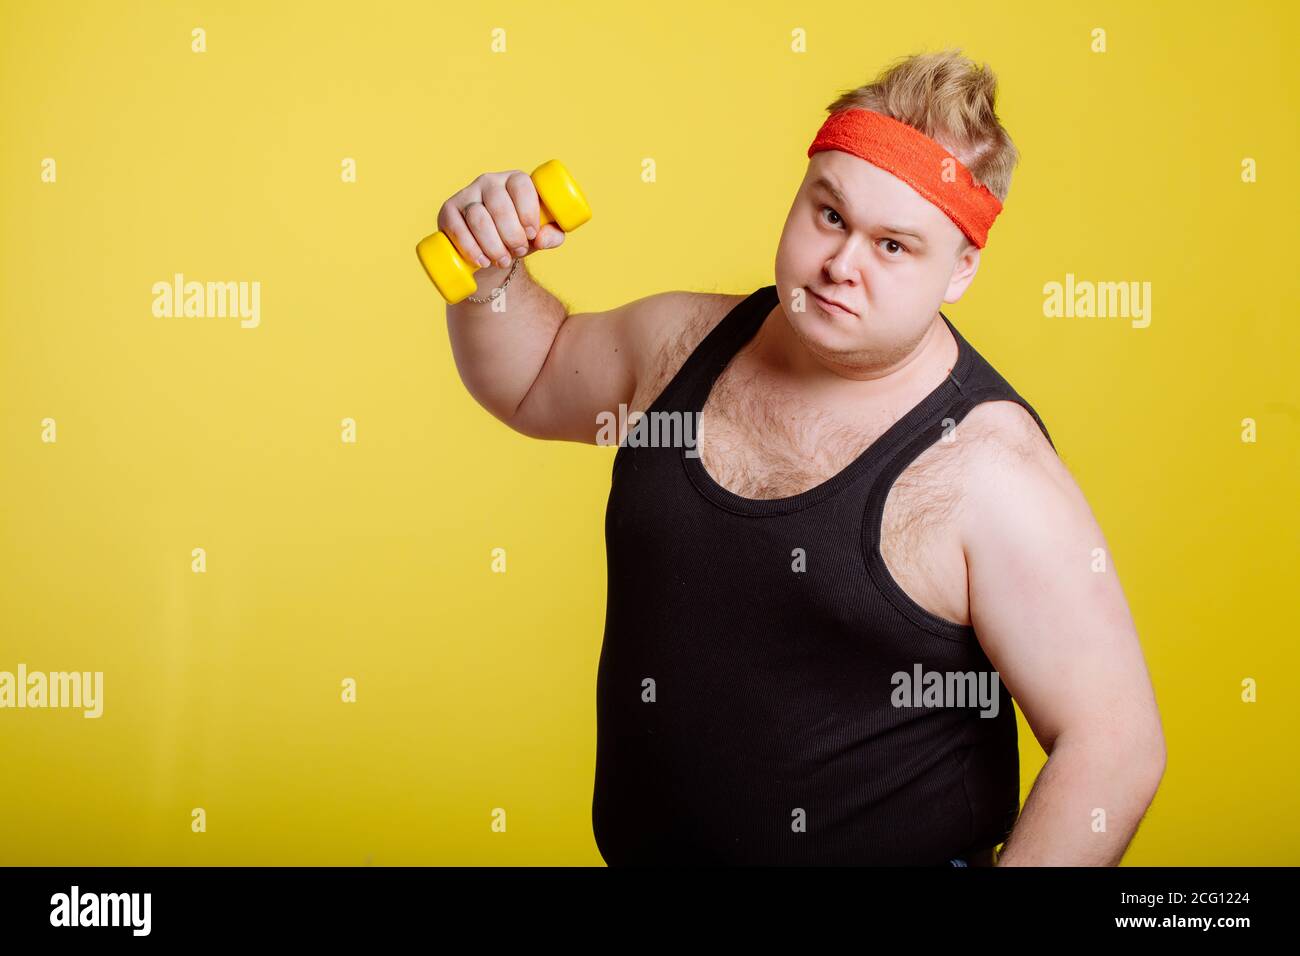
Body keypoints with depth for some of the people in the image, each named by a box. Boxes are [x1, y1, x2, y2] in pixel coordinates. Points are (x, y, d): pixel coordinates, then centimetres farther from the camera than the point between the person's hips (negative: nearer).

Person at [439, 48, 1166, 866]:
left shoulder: (990, 473, -23)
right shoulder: (689, 340, -4)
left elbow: (1114, 745, -22)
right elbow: (533, 380, 15)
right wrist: (491, 269, -3)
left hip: (890, 849, -5)